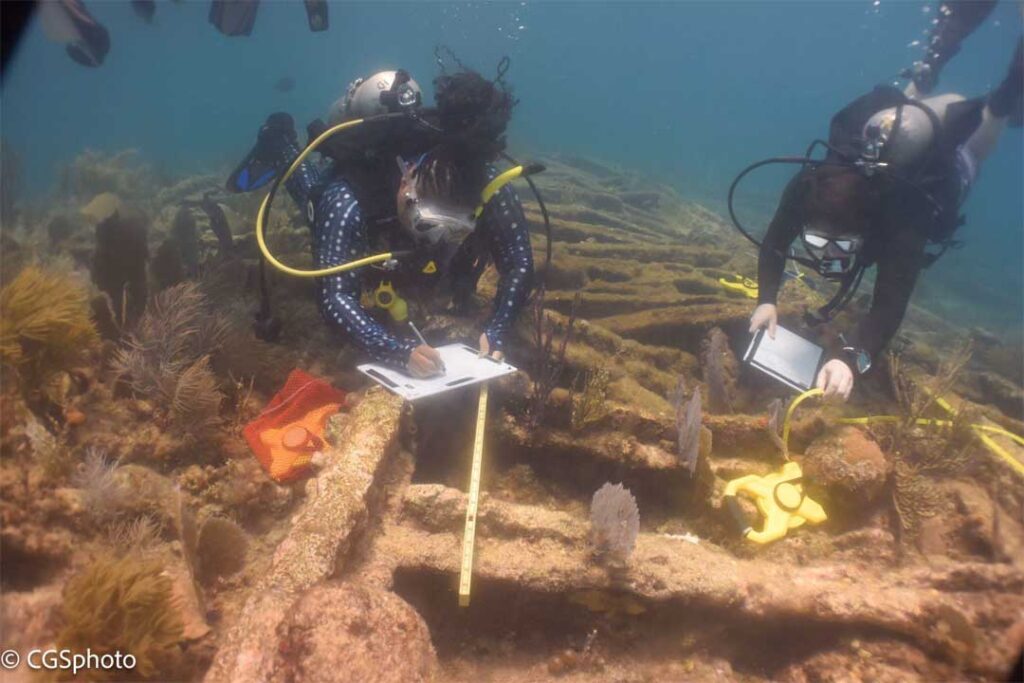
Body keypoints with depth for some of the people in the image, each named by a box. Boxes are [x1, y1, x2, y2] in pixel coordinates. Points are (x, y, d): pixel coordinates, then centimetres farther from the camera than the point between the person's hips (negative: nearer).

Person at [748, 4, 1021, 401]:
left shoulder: (902, 222, -52)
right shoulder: (807, 185, -44)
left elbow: (889, 308, -58)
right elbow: (775, 244, -30)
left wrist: (851, 359, -76)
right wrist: (767, 300, -48)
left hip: (945, 169, -3)